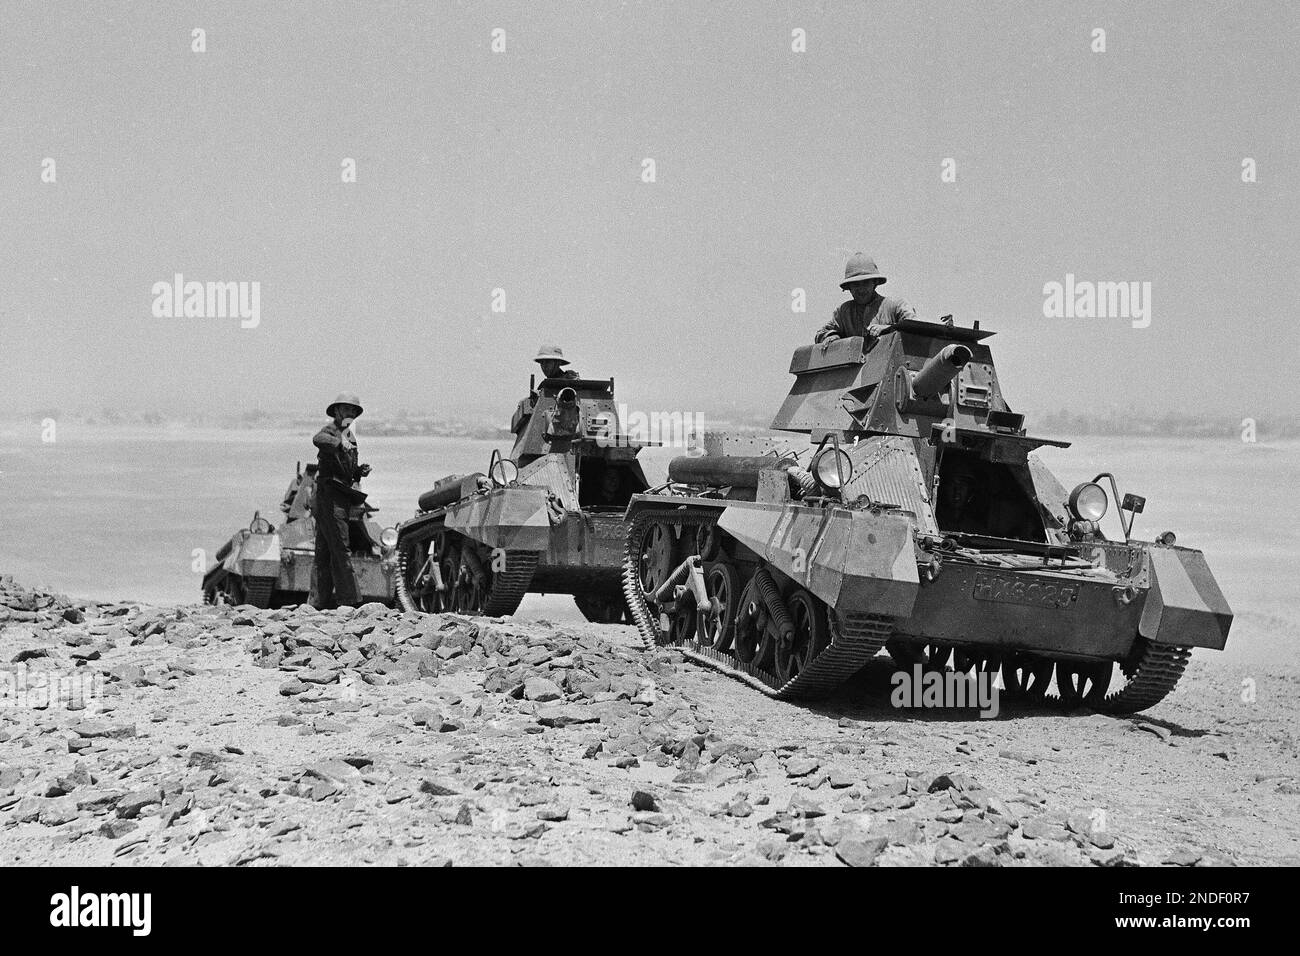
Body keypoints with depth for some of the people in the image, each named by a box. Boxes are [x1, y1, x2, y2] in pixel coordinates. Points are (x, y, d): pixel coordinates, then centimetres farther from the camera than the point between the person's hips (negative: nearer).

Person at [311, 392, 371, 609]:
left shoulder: (350, 437, 22)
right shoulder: (331, 430, -5)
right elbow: (318, 439, -31)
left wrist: (360, 471, 8)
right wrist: (339, 442, -47)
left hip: (342, 498, 9)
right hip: (329, 496, -9)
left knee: (325, 552, 10)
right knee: (340, 549, -13)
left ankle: (324, 601, 11)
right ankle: (348, 599, -16)